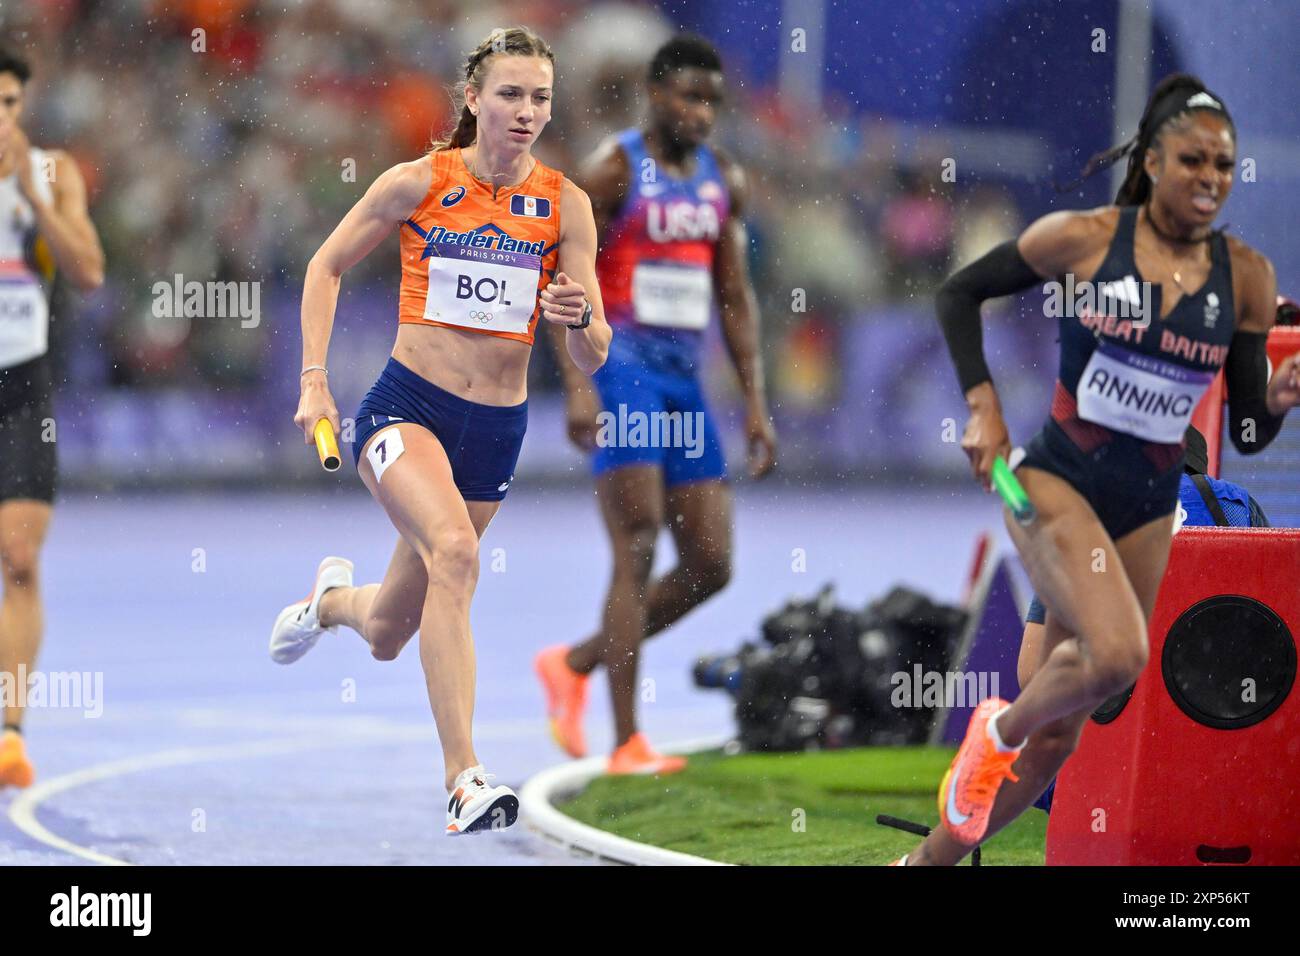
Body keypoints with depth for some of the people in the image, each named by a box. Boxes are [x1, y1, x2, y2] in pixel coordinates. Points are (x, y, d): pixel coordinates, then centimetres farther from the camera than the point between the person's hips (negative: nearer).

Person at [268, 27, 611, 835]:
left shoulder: (565, 205, -2)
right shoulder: (419, 184, -7)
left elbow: (594, 359, -2)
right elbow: (328, 266, 8)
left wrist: (579, 318, -25)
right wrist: (314, 381, -2)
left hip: (497, 428, 3)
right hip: (407, 405, -3)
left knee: (387, 635, 12)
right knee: (454, 548, -34)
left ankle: (334, 600, 51)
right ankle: (465, 781, -35)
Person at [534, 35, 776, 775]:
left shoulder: (725, 179, 13)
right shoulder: (615, 170, -6)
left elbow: (736, 297, 16)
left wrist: (756, 403, 10)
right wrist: (578, 385, -20)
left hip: (685, 379, 7)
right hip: (622, 370, -7)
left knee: (712, 565, 3)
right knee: (637, 552, -13)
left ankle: (575, 664, 20)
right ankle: (628, 743, -13)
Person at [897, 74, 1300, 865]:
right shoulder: (1082, 238, -8)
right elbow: (960, 294, 5)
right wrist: (983, 406, -5)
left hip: (1147, 507, 4)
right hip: (1056, 480, -4)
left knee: (1057, 738, 7)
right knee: (1118, 653, -30)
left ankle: (931, 860, 25)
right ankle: (1000, 728, 1)